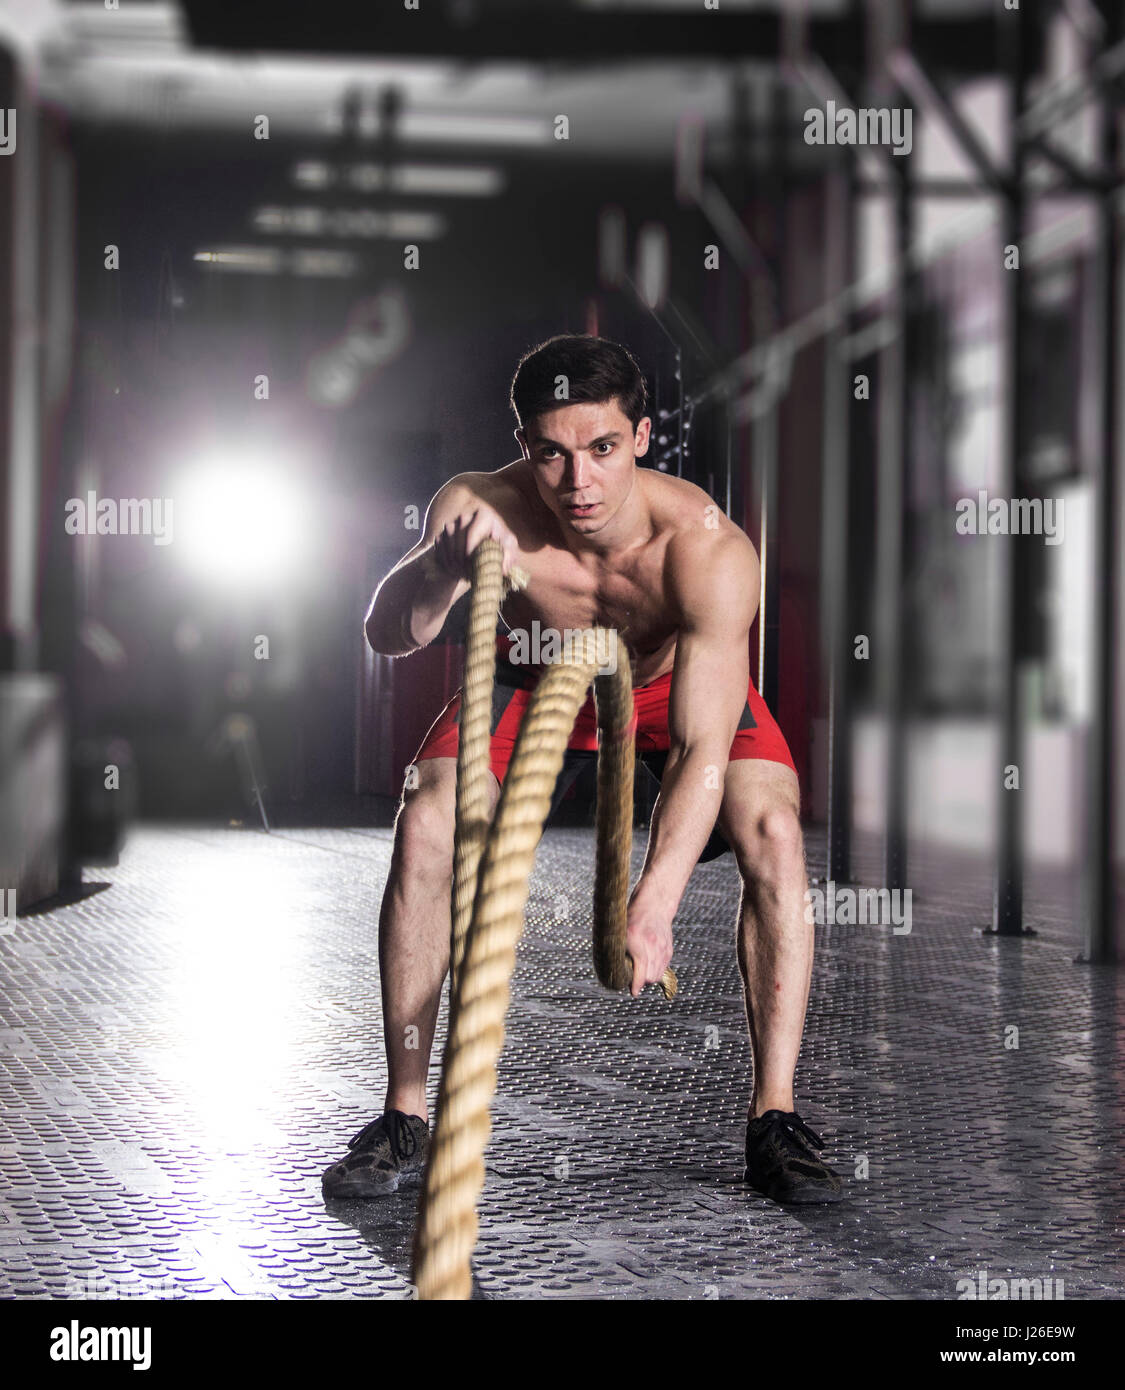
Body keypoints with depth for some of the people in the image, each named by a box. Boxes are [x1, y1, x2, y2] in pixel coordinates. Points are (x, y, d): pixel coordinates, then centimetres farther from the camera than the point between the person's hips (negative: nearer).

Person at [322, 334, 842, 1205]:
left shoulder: (708, 547, -38)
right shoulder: (482, 507, -33)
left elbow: (703, 751, -42)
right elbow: (388, 637, -41)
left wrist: (651, 907, -54)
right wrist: (443, 564, -63)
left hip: (676, 682, -1)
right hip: (537, 677, 1)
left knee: (773, 832, -25)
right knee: (425, 826, -19)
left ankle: (775, 1120, -12)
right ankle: (406, 1119, -5)